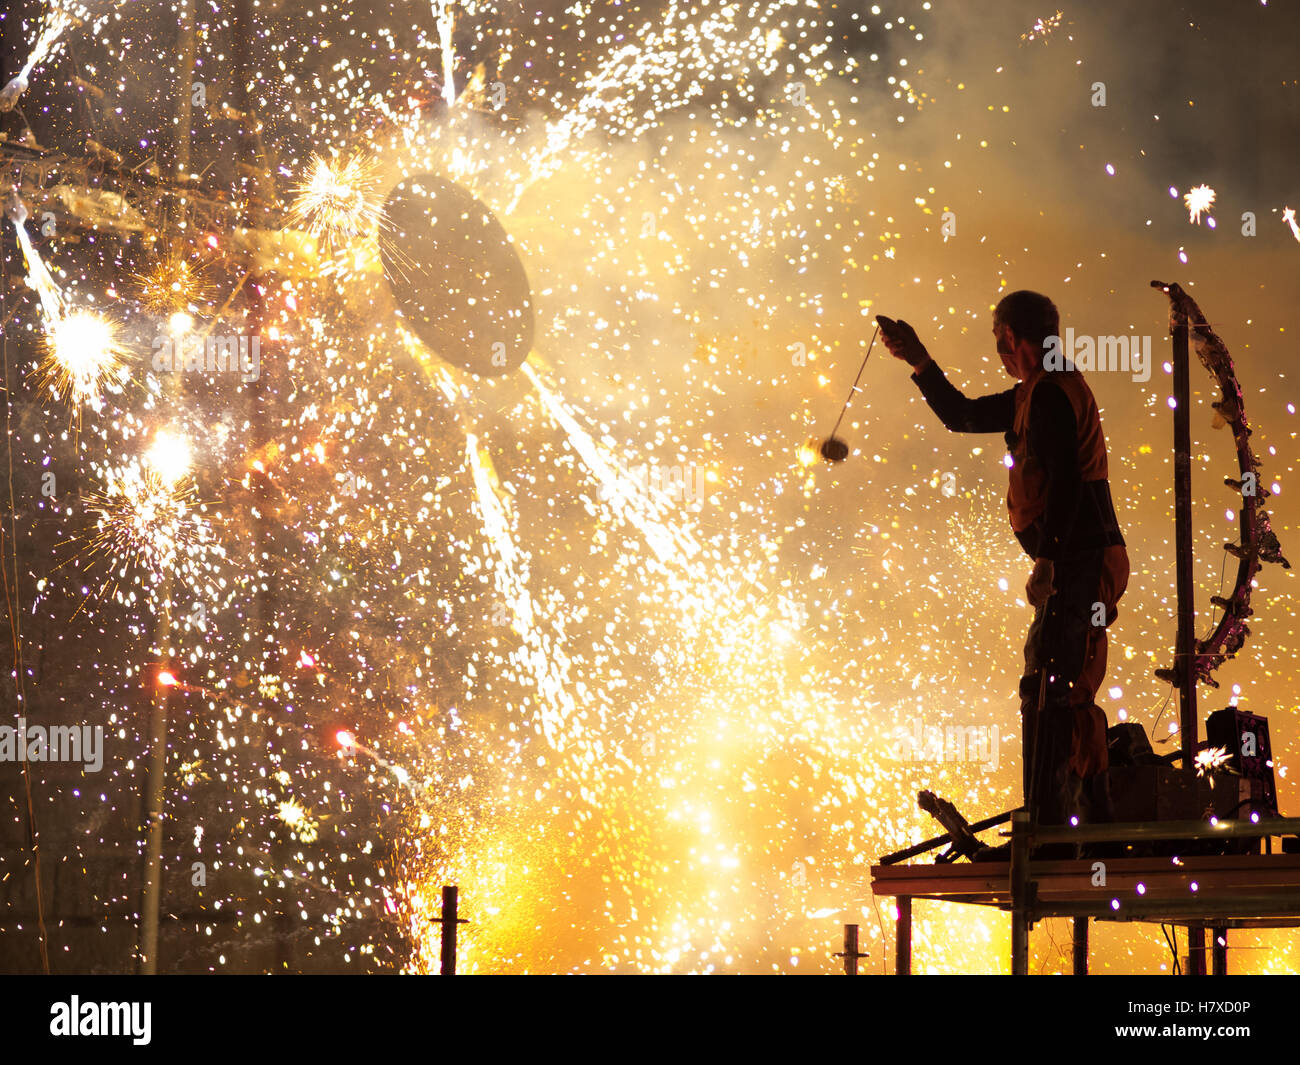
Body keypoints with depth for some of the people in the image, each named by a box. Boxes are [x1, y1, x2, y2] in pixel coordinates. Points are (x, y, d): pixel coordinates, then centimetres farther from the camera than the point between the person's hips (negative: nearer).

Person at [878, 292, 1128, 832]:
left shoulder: (1051, 394, -12)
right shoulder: (1039, 393, 20)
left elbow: (1065, 480, -22)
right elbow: (962, 415, 30)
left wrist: (1048, 559, -24)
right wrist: (919, 361, 25)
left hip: (1076, 562, -11)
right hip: (1086, 565, 11)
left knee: (1046, 692, -14)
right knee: (1070, 695, 16)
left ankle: (1047, 824, -18)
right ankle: (1096, 819, 23)